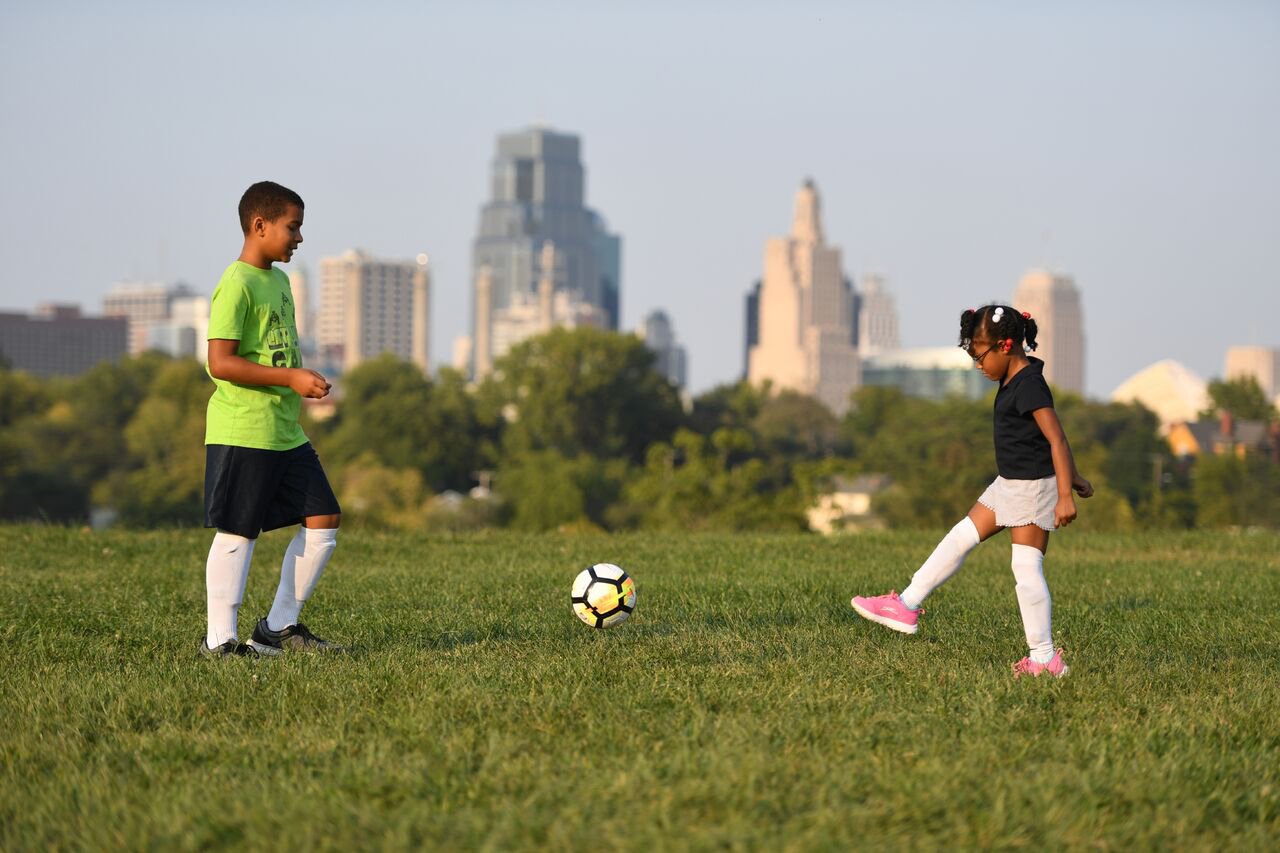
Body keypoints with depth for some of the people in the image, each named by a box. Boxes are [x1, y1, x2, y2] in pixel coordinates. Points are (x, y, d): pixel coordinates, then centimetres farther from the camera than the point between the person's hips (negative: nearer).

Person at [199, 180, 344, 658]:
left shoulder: (279, 280, 16)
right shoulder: (235, 286, -13)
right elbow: (220, 362, -20)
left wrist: (301, 386, 16)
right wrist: (290, 377, -21)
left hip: (286, 433, 9)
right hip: (242, 433, -9)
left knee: (324, 520, 6)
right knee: (238, 532, -5)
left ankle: (280, 626, 14)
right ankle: (220, 639, 3)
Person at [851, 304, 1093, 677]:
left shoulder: (1029, 385, -20)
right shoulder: (1013, 381, 10)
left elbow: (1056, 439, -24)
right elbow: (1053, 437, 18)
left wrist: (1065, 495, -27)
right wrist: (1073, 477, 25)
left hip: (1033, 487, -10)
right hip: (1009, 485, 10)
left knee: (1026, 568, -7)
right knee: (961, 538, 11)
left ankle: (1044, 657, -1)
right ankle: (907, 607, 16)